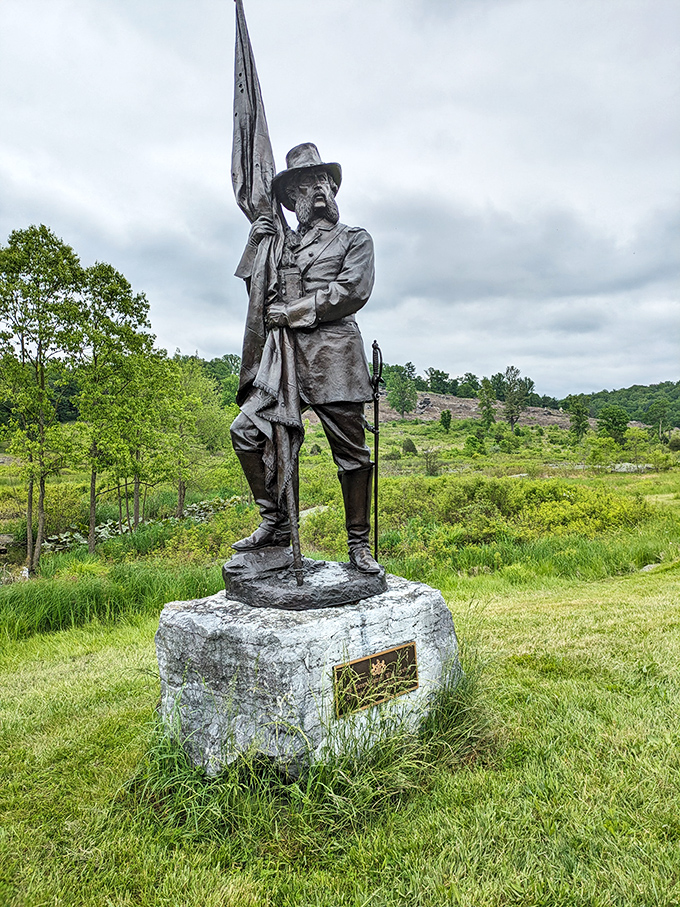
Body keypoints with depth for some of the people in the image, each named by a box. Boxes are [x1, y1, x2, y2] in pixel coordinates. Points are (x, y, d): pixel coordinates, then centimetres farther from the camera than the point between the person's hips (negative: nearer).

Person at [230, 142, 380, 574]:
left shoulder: (355, 238, 12)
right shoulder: (284, 242, 24)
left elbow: (351, 292, -4)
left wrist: (291, 312, -9)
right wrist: (254, 247, 8)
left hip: (334, 353, -4)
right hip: (287, 357, 5)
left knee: (351, 451, -3)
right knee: (246, 429, -8)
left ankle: (359, 544, 8)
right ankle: (275, 522, 5)